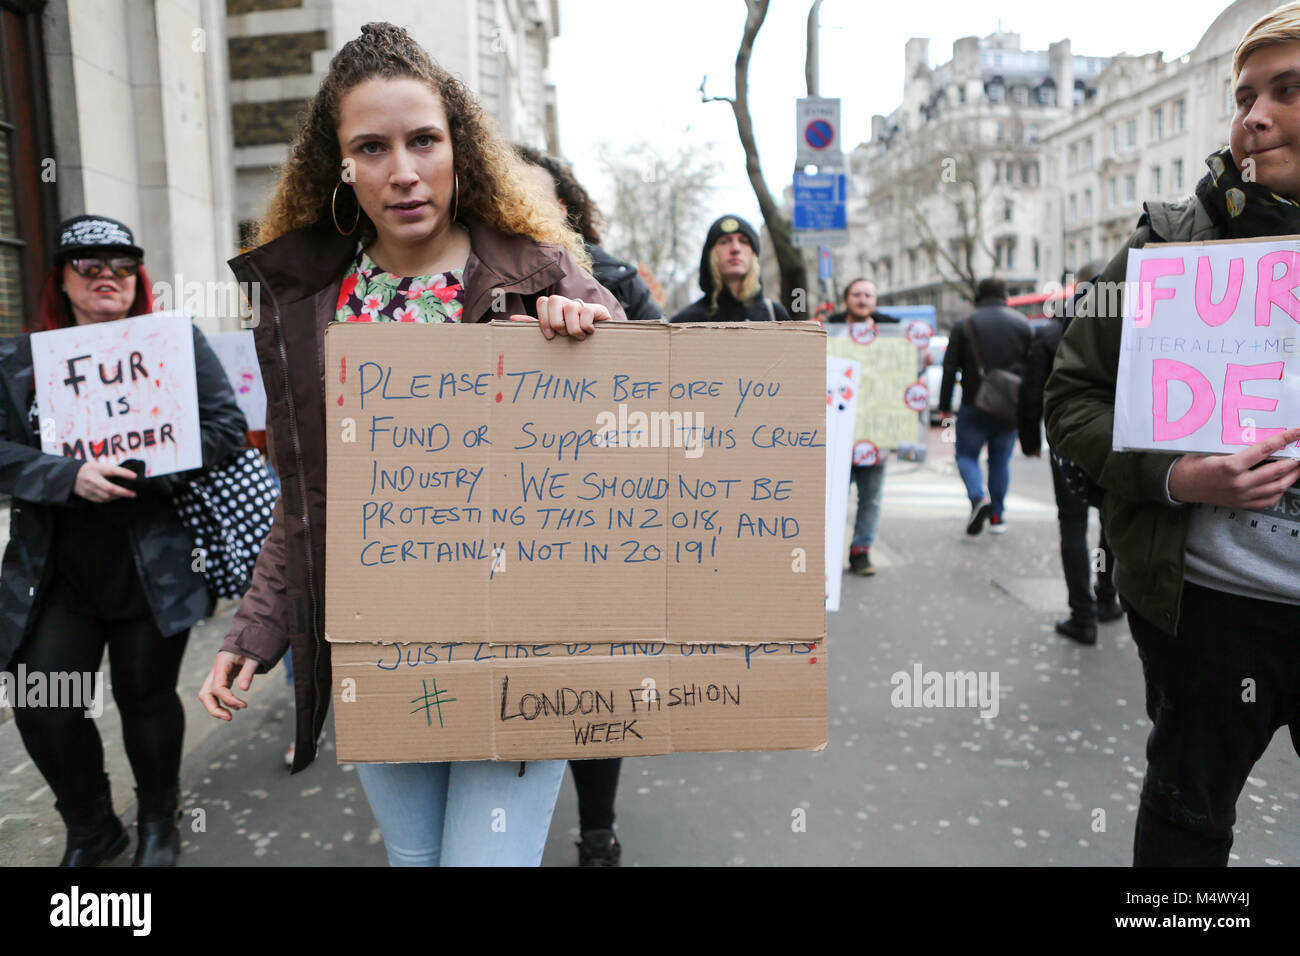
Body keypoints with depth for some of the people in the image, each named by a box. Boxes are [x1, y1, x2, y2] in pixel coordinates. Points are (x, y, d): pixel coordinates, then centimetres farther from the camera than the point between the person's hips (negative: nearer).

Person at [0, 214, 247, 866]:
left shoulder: (177, 343, 1)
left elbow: (228, 428, -7)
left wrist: (143, 470, -18)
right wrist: (69, 476, -20)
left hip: (155, 567, -2)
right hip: (56, 576, 2)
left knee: (145, 695, 10)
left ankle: (158, 823, 37)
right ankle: (90, 831, 30)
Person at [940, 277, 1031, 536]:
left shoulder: (964, 325, -1)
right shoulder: (1022, 323, 7)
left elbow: (950, 368, -4)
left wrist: (945, 406, 2)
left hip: (975, 407, -3)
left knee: (966, 455, 8)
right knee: (1001, 460, 13)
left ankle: (978, 498, -17)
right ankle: (997, 515, 15)